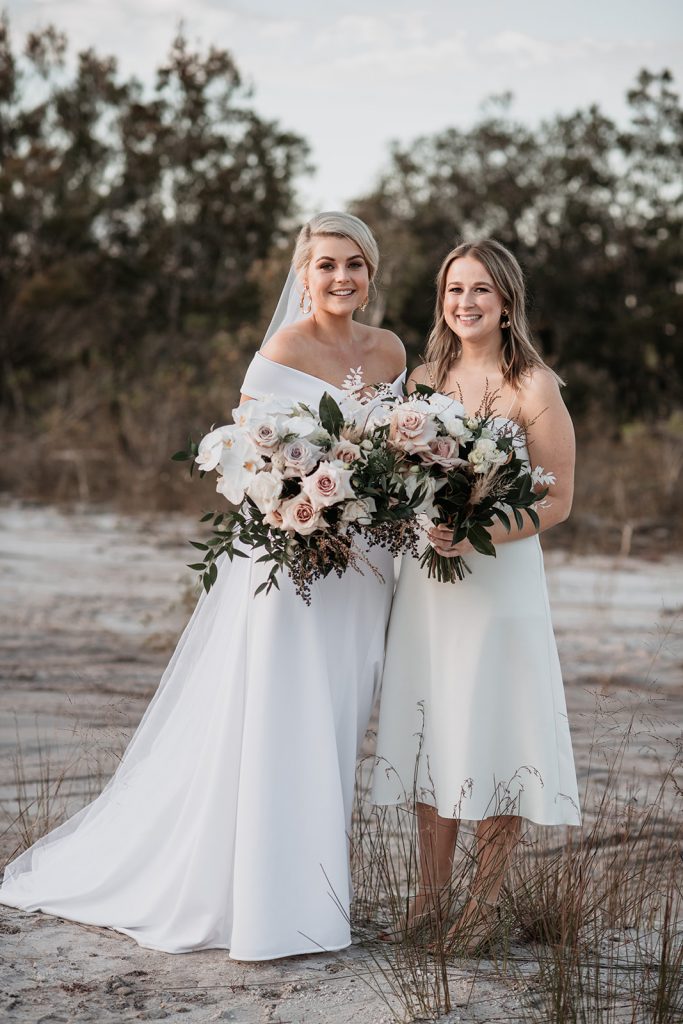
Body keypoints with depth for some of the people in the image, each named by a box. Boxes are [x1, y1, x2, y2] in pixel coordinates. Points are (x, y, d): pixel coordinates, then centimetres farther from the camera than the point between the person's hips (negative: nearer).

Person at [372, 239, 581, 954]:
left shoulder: (532, 386, -7)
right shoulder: (423, 379, 9)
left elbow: (557, 500, -7)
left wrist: (478, 536, -20)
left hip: (501, 578, -5)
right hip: (425, 578, 5)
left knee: (495, 737, 0)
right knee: (430, 730, 8)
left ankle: (483, 903, 11)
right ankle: (431, 894, 18)